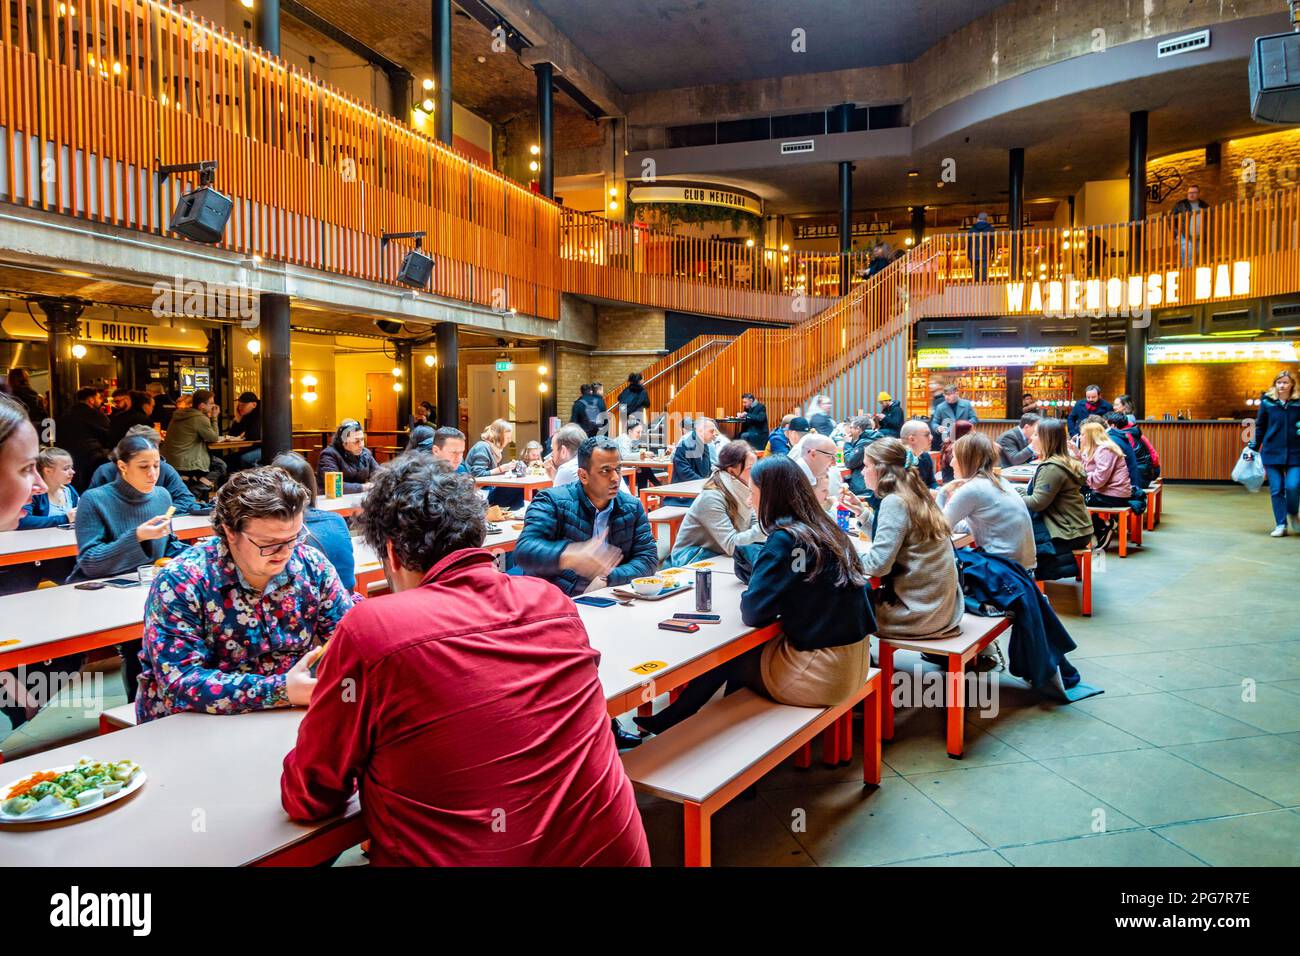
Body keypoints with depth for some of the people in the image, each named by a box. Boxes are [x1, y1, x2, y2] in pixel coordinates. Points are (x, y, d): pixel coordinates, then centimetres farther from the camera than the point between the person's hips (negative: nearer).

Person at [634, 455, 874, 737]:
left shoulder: (786, 539, -18)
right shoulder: (826, 529, 6)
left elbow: (753, 612, -19)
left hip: (819, 674, -7)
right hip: (851, 663, 7)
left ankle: (670, 723, 34)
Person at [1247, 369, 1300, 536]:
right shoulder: (1267, 402, 3)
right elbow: (1259, 427, 9)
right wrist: (1253, 448, 7)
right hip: (1272, 453, 1)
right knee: (1276, 490, 1)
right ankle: (1281, 524, 10)